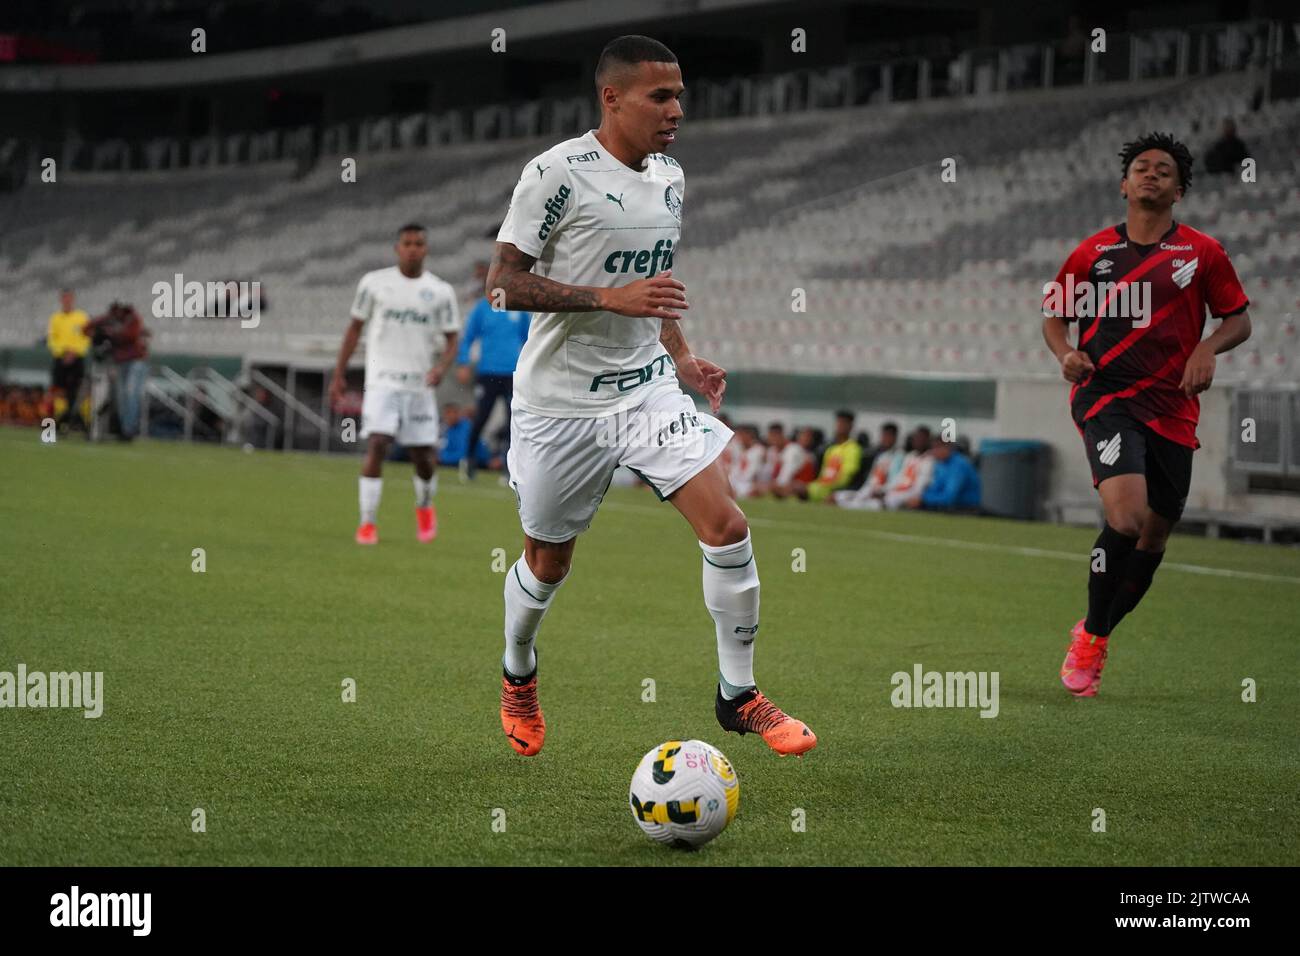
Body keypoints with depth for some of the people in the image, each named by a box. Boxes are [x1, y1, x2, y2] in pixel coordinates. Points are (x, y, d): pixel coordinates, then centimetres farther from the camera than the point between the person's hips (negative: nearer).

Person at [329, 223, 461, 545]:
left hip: (420, 385, 2)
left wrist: (442, 367, -15)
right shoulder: (374, 283, 3)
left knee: (424, 459, 5)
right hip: (382, 382, -1)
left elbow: (452, 338, 6)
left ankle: (425, 508, 37)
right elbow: (355, 328, 10)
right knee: (377, 446, -18)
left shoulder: (441, 292, 3)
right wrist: (339, 375, 7)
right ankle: (367, 524, -11)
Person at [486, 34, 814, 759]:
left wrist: (681, 355, 11)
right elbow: (504, 281, -17)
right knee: (549, 561, 9)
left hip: (647, 387, 5)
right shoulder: (559, 171, -16)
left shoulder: (671, 178, 7)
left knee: (726, 523, -12)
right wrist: (611, 299, -26)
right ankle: (518, 675, 40)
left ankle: (739, 695, 2)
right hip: (561, 400, -5)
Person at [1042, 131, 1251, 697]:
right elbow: (1054, 316, 15)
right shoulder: (1091, 253, 5)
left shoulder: (1202, 253, 5)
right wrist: (1065, 354, -6)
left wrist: (1209, 347, -10)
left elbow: (1238, 318, 11)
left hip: (1172, 411, 3)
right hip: (1106, 399, -3)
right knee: (1126, 515, -24)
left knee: (1155, 535, 9)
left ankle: (1095, 635, 32)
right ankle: (1091, 636, -5)